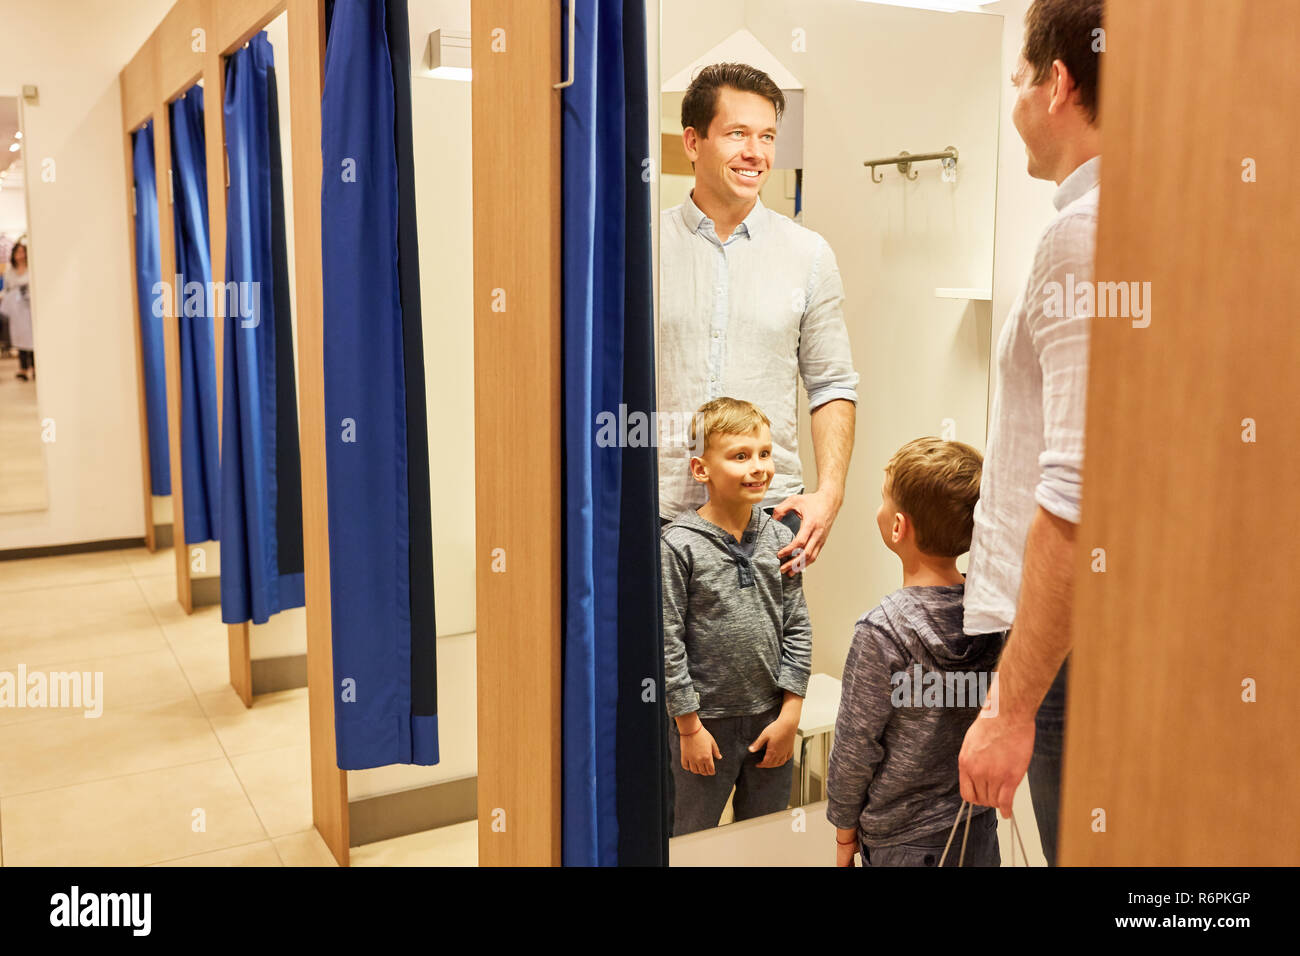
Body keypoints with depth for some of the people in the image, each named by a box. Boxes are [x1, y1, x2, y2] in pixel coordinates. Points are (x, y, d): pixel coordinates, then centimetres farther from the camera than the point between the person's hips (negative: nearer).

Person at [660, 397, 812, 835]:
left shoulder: (780, 539, -1)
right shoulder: (678, 546, -14)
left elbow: (797, 629, 3)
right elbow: (668, 643, -12)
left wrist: (790, 715, -1)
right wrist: (689, 726, -10)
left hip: (771, 716, 4)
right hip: (706, 719, -4)